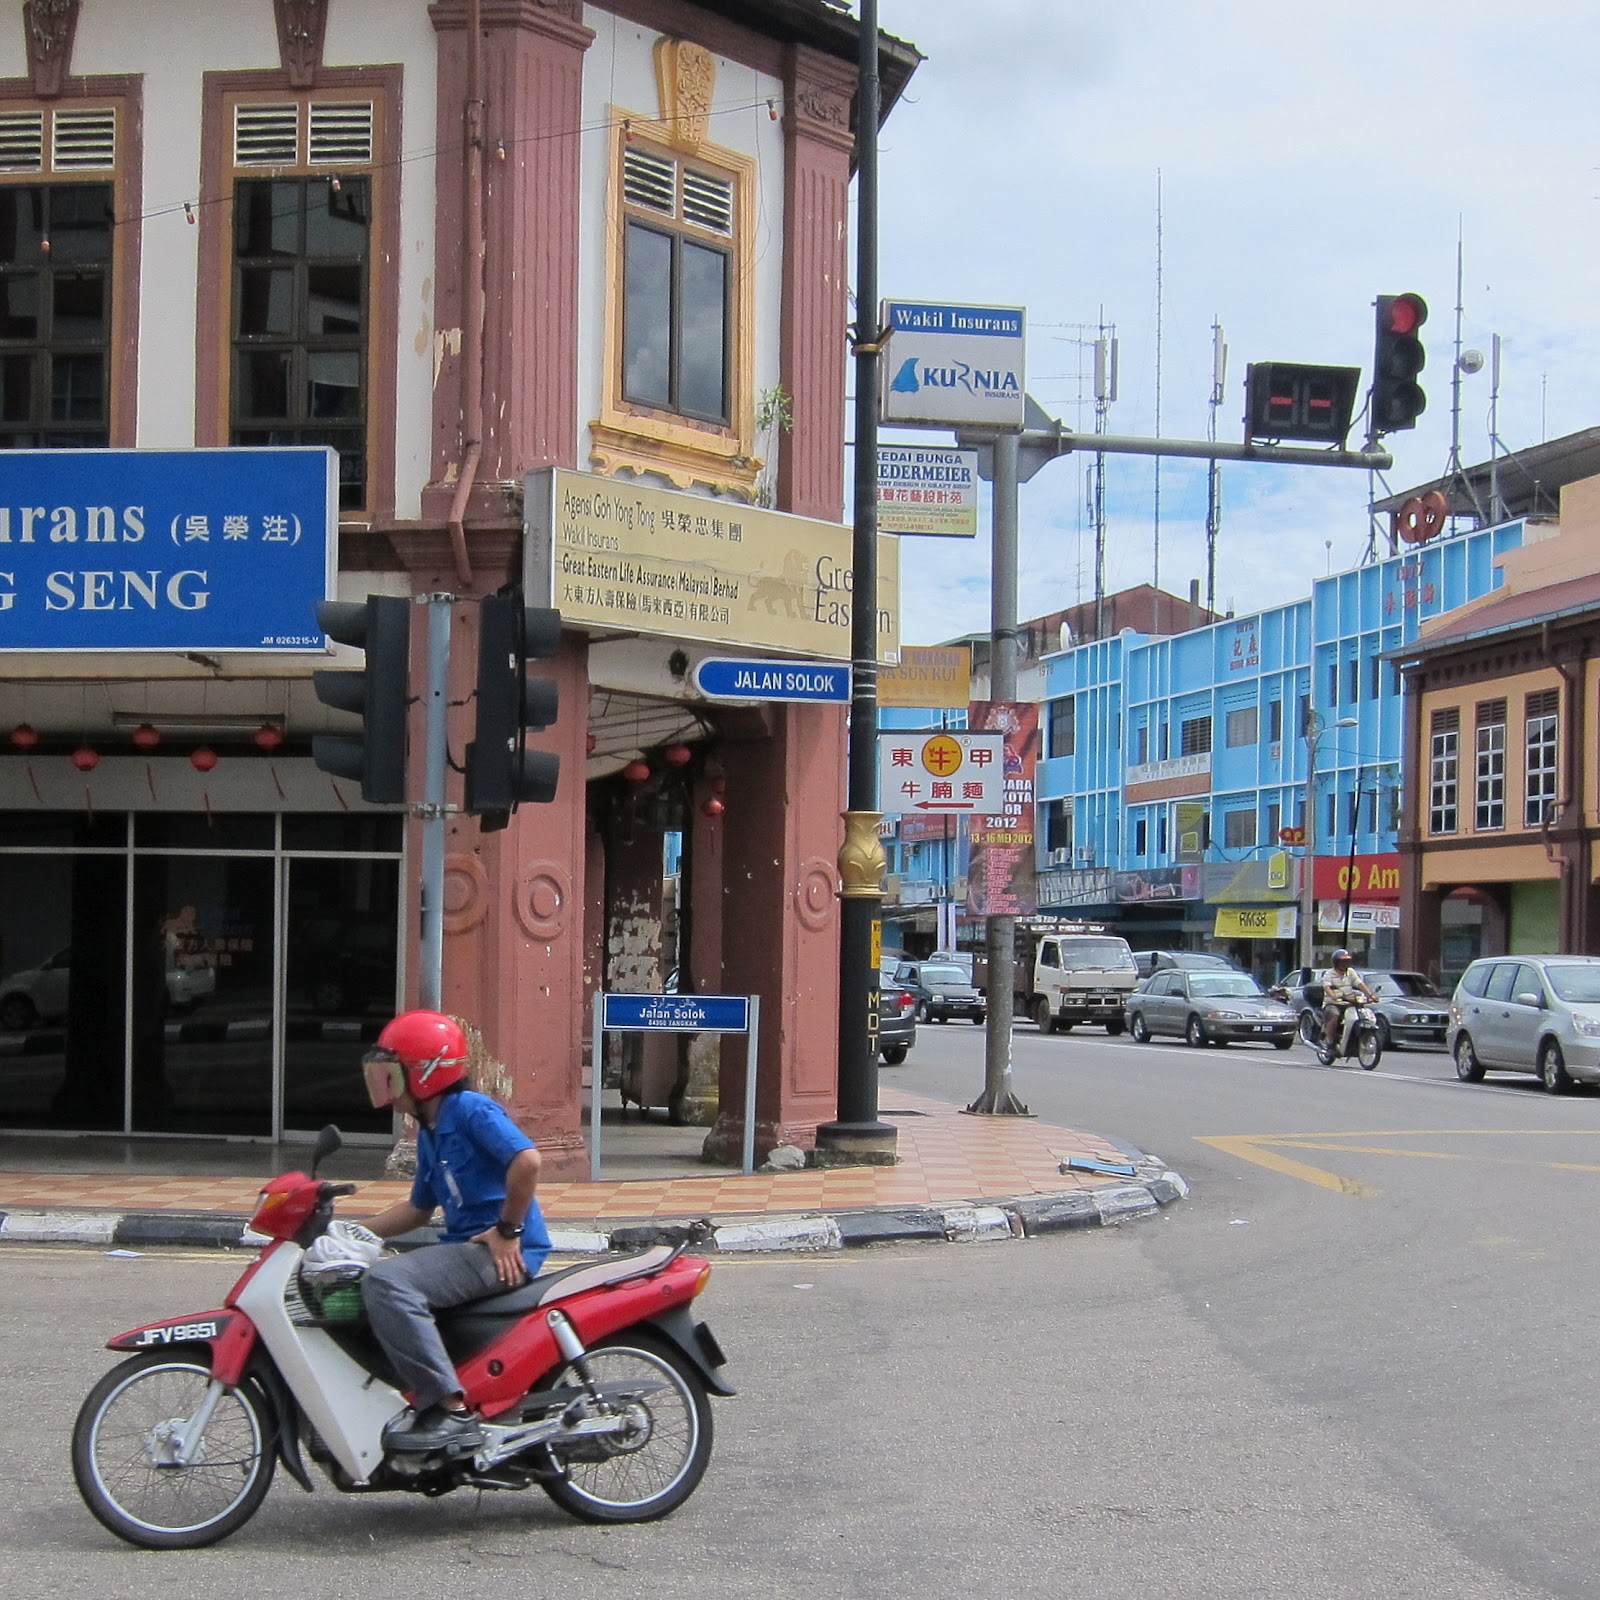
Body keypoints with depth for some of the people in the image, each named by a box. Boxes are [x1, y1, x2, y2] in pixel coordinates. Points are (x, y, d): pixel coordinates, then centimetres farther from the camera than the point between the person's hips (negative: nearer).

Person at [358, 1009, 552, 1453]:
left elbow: (527, 1160, -25)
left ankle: (451, 1412, -30)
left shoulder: (472, 1110, -10)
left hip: (501, 1253, -11)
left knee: (386, 1282, -27)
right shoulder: (429, 1133, 20)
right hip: (464, 1247, 11)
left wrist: (507, 1231, -20)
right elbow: (419, 1208, 29)